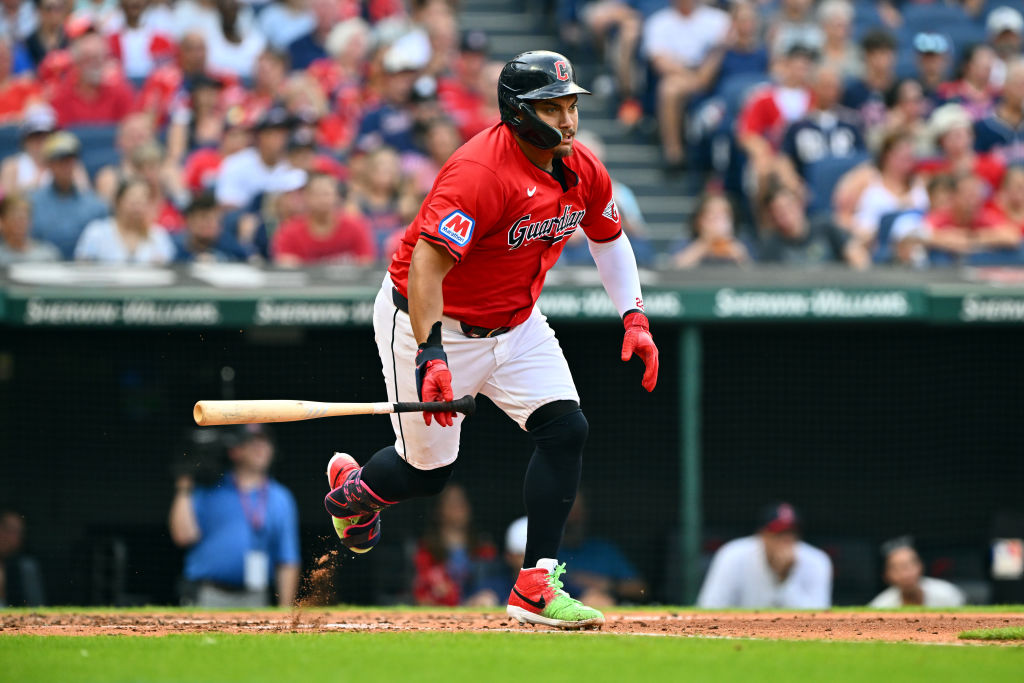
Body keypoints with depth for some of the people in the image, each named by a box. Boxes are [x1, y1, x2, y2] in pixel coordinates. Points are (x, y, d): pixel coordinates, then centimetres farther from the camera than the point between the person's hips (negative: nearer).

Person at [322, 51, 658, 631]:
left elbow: (608, 237, 14)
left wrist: (634, 318, 4)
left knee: (566, 430, -12)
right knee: (428, 469, 2)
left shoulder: (583, 171, -7)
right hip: (433, 321, -7)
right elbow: (426, 263, -35)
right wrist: (430, 355, -44)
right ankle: (351, 488, 39)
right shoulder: (480, 173, -31)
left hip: (515, 322, 7)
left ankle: (536, 588, -7)